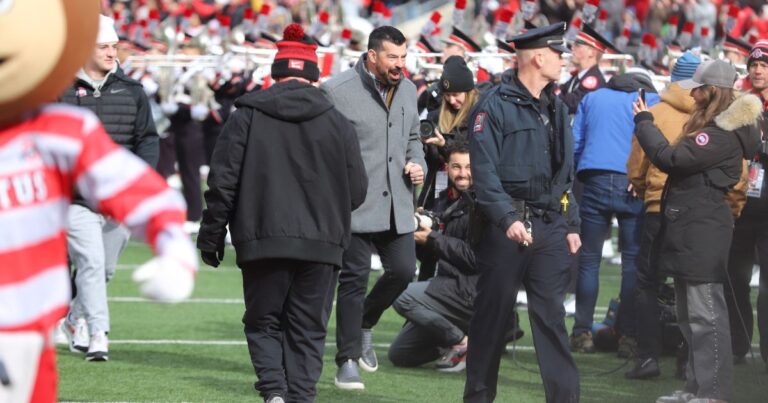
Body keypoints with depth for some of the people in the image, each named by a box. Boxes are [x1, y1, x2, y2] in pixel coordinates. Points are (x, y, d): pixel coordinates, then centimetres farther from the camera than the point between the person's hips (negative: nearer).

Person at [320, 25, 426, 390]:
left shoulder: (407, 90, 10)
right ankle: (347, 362, 5)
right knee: (354, 280, -3)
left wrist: (418, 164, 5)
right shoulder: (337, 91, -10)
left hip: (396, 205, 6)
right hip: (355, 205, -6)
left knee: (403, 271, 3)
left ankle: (364, 325, 30)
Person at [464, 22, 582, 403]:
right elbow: (484, 171, -14)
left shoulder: (556, 108, 15)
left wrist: (571, 224, 15)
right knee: (493, 313, 3)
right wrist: (508, 218, -23)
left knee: (551, 314, 2)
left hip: (550, 226, 5)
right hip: (507, 225, -5)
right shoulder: (495, 105, -8)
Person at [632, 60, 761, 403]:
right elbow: (683, 163, 18)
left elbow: (672, 159, -20)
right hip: (690, 229, 11)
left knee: (705, 315, -10)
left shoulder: (724, 134, -17)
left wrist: (644, 123, -9)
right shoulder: (712, 126, 17)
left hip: (703, 231, -11)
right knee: (690, 316, 15)